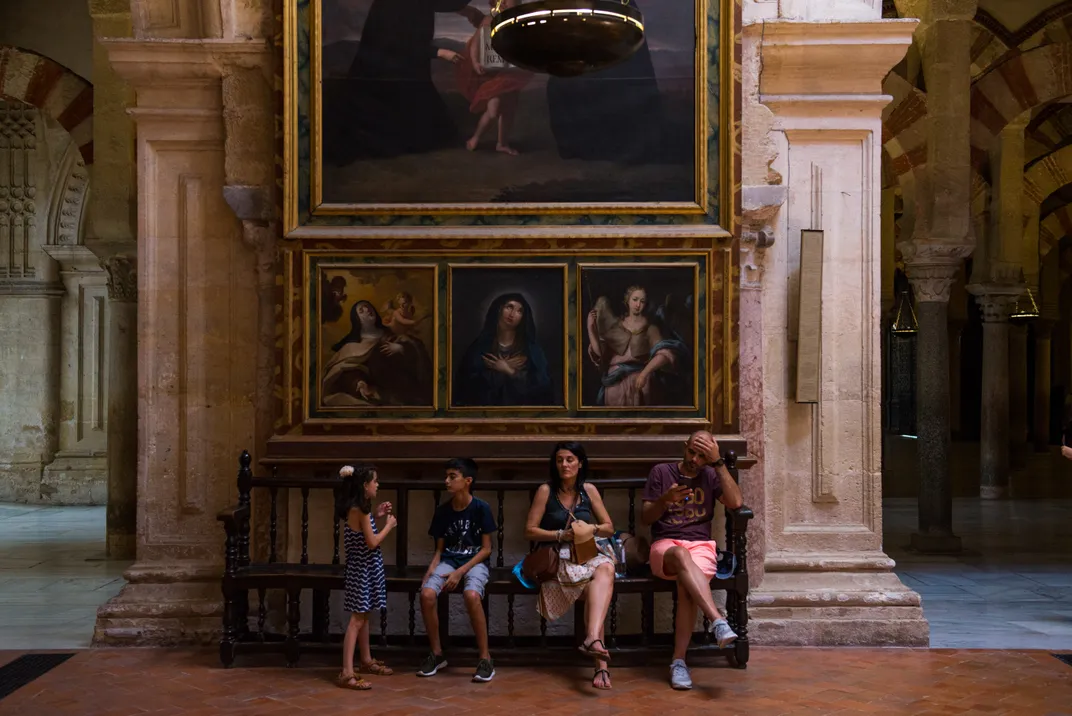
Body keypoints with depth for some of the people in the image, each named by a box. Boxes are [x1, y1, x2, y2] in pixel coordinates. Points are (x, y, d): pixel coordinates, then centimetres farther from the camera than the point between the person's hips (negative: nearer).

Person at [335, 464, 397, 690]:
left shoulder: (354, 507, 8)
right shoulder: (361, 509, -20)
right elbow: (371, 543, -19)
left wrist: (376, 515, 13)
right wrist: (388, 525, -6)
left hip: (361, 567, 10)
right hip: (363, 568, -10)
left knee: (363, 615, 19)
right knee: (357, 619, -10)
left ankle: (366, 661, 32)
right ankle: (347, 673, -10)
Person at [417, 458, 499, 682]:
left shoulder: (481, 508, -8)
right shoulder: (442, 511, 4)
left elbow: (486, 549, -7)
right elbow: (439, 549, 10)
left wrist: (460, 572, -16)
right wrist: (430, 571, -10)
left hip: (475, 562, -4)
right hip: (448, 561, 4)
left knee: (472, 595, -37)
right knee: (427, 594, -26)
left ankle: (485, 659, -21)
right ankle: (437, 654, -5)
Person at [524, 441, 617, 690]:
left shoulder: (589, 490, 10)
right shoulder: (546, 490, 1)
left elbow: (609, 528, 13)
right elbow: (530, 531, -1)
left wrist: (590, 529, -9)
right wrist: (562, 534, -13)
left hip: (587, 554, 3)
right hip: (556, 558, -3)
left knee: (606, 568, -36)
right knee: (596, 583, -34)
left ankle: (592, 638, -54)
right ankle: (601, 664, -38)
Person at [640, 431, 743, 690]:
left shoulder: (711, 476, 14)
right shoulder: (661, 472, 10)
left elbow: (735, 502, -5)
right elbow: (645, 518, 8)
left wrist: (719, 462, -6)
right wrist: (665, 499, -13)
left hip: (701, 545, 1)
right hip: (664, 546, -1)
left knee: (687, 583, -33)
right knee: (681, 555, -39)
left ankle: (679, 661, -30)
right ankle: (718, 621, -49)